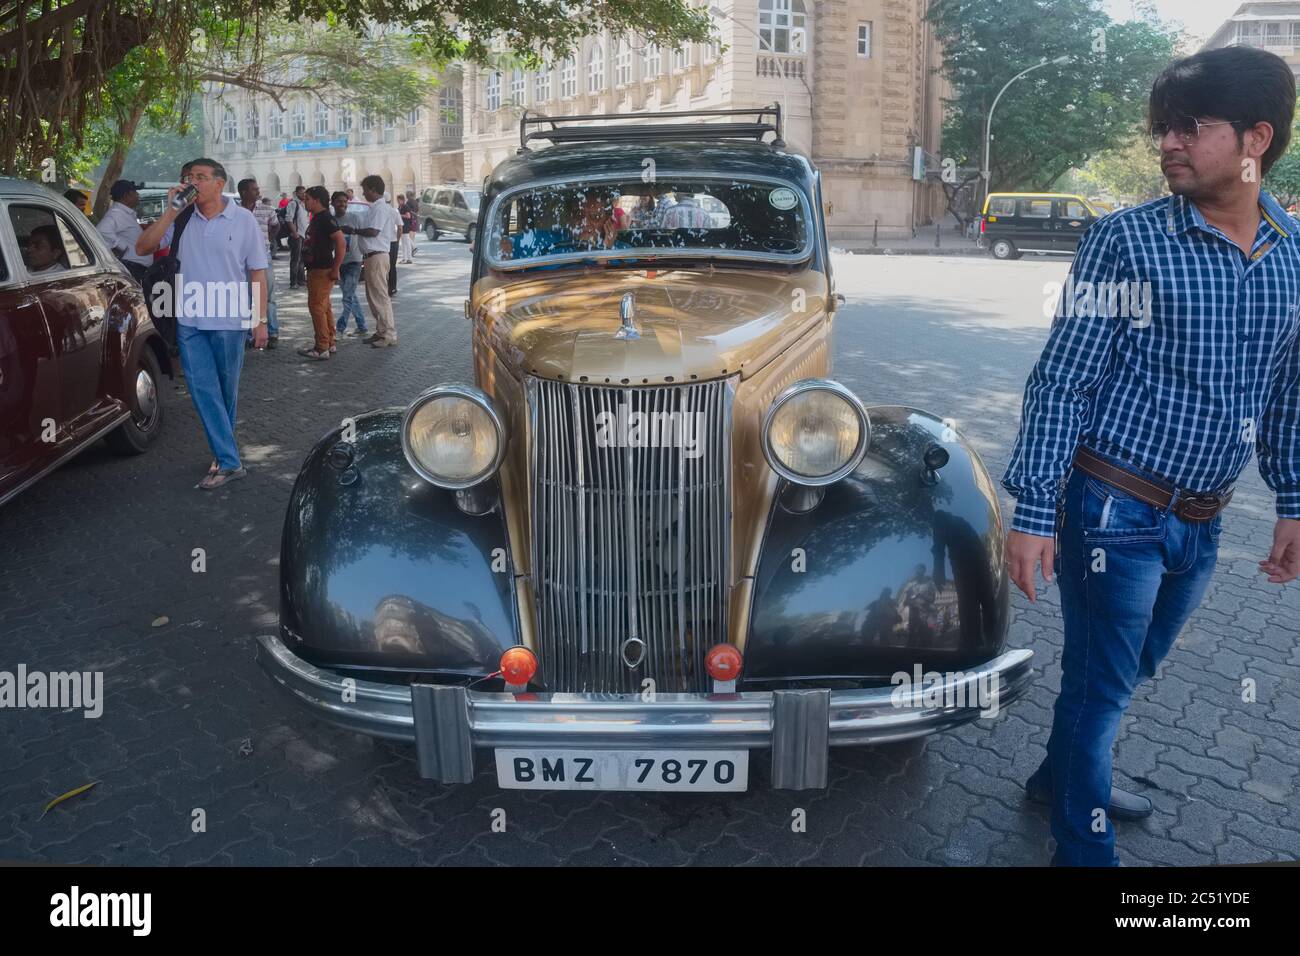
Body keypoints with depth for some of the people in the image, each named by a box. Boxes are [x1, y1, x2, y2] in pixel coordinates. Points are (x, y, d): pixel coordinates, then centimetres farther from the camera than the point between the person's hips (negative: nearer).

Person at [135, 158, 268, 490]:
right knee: (203, 390, -3)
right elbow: (142, 247, -3)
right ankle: (229, 461, 1)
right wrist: (170, 212, -10)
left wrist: (261, 320, -5)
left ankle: (224, 456, 22)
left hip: (229, 321, -2)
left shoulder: (243, 220, -1)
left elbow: (257, 272, -1)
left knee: (226, 391, 10)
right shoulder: (181, 219, 4)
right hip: (190, 321, 2)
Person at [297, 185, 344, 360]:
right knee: (324, 307, 15)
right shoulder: (316, 218, 15)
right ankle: (329, 344, 23)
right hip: (315, 269, 11)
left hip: (322, 271, -11)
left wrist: (335, 269, -24)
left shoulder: (325, 218, -16)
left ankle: (322, 348, -5)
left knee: (317, 306, -8)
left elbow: (340, 240, -25)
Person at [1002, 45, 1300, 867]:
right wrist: (1034, 512, -17)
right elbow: (1060, 382, -14)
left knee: (1127, 672, 22)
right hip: (1116, 512, -5)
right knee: (1102, 682, 7)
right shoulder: (1126, 239, -12)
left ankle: (1063, 775, 46)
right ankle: (1085, 848, 27)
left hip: (1202, 523, 6)